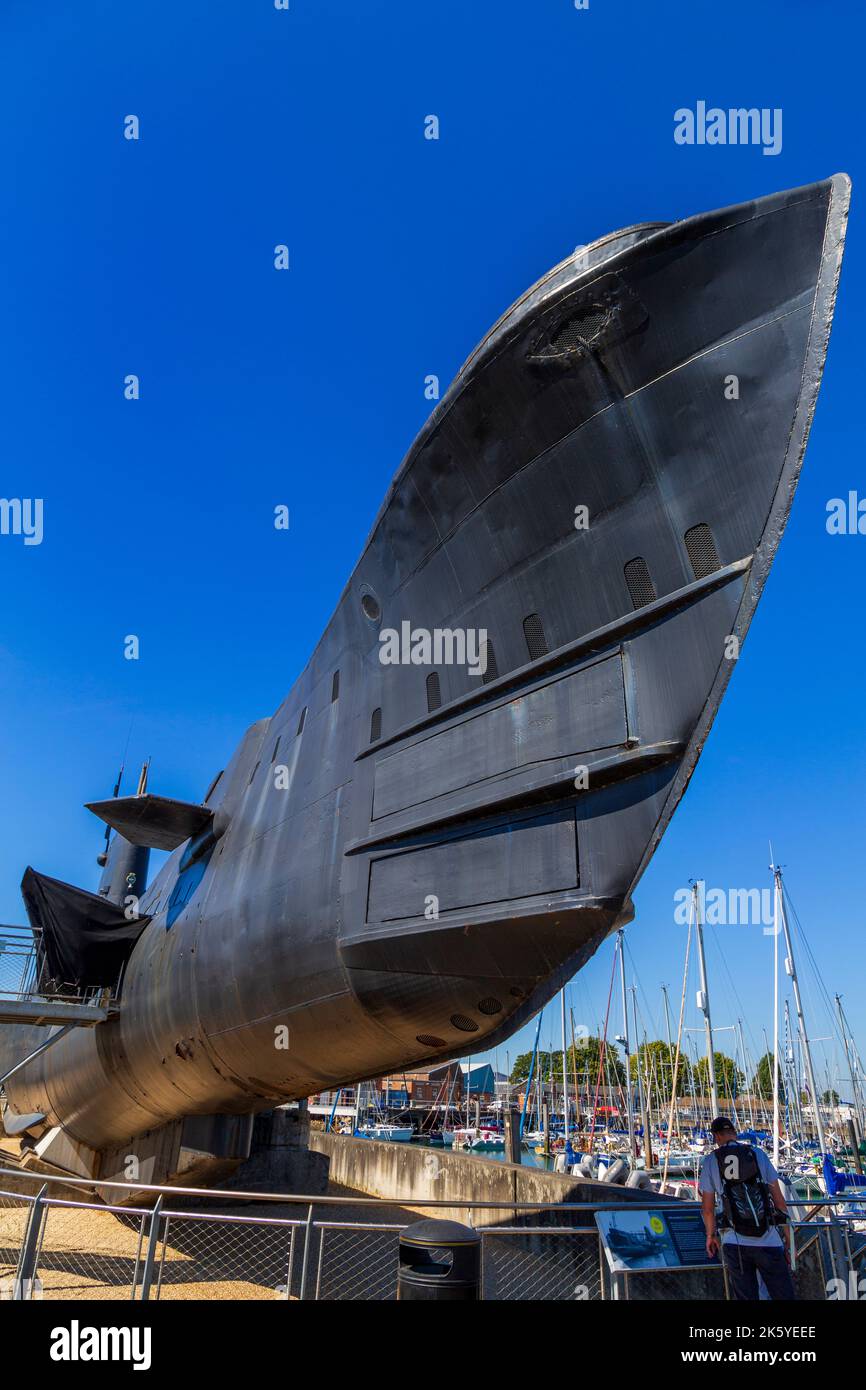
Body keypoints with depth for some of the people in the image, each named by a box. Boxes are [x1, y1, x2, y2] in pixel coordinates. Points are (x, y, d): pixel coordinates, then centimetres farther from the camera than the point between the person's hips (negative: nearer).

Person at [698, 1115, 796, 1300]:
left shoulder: (710, 1161, 2)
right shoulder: (757, 1154, 2)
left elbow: (708, 1207, 4)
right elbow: (778, 1198, 3)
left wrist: (711, 1235, 19)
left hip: (734, 1243, 0)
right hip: (768, 1241, 0)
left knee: (746, 1297, 11)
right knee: (784, 1295, 9)